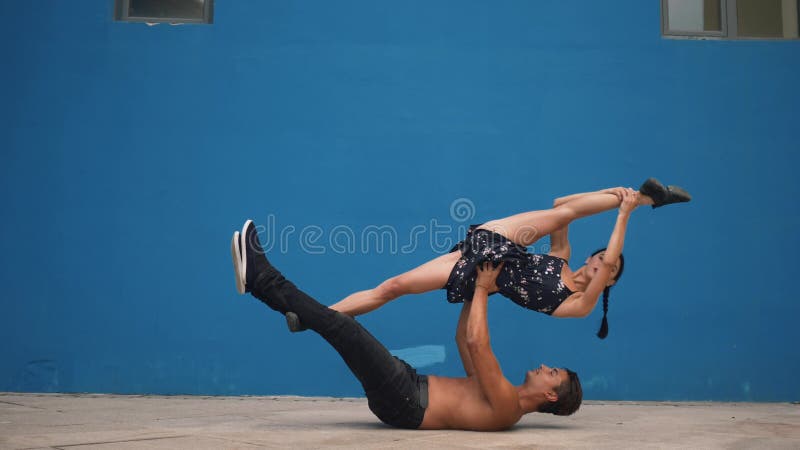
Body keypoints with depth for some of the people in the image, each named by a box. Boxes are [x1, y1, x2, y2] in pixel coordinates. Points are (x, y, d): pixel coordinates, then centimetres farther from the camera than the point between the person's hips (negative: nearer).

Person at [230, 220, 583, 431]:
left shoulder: (506, 408, -11)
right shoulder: (501, 397, 17)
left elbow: (476, 344, -21)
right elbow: (463, 338, 24)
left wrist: (481, 289, -12)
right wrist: (476, 290, 16)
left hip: (407, 402, -9)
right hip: (411, 387, 9)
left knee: (343, 326, -18)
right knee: (342, 326, 4)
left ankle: (260, 278, -10)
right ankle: (260, 279, 7)